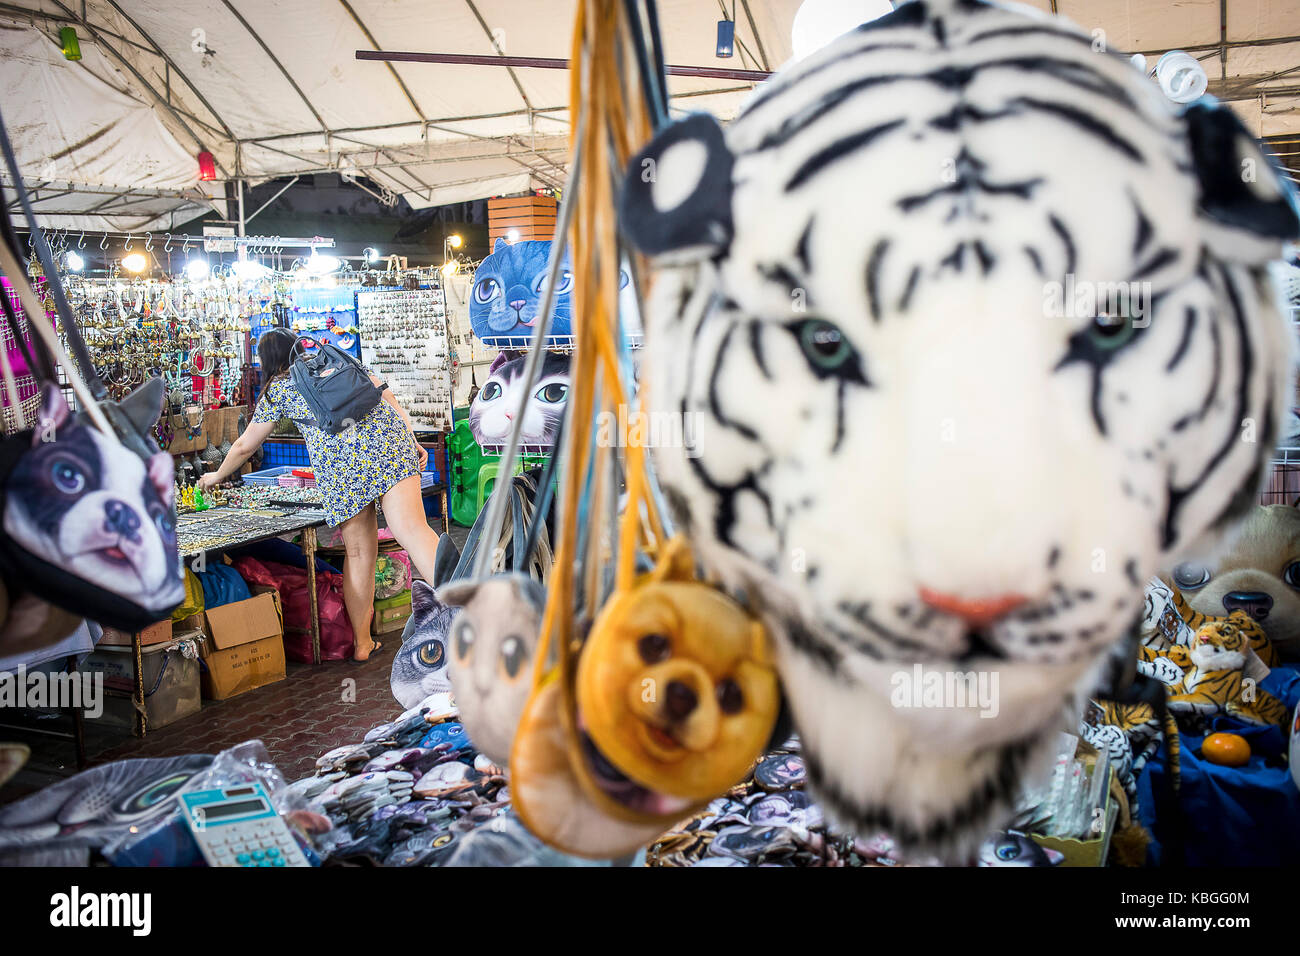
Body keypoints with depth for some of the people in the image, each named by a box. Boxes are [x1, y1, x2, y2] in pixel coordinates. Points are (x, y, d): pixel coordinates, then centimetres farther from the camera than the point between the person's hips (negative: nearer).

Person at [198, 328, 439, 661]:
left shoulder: (277, 389, 25)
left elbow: (244, 446, 33)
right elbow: (386, 395, 18)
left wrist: (217, 476, 50)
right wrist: (411, 439, 14)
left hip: (338, 459, -1)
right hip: (386, 436, 1)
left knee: (358, 552, 10)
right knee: (413, 528, -12)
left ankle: (362, 644, 19)